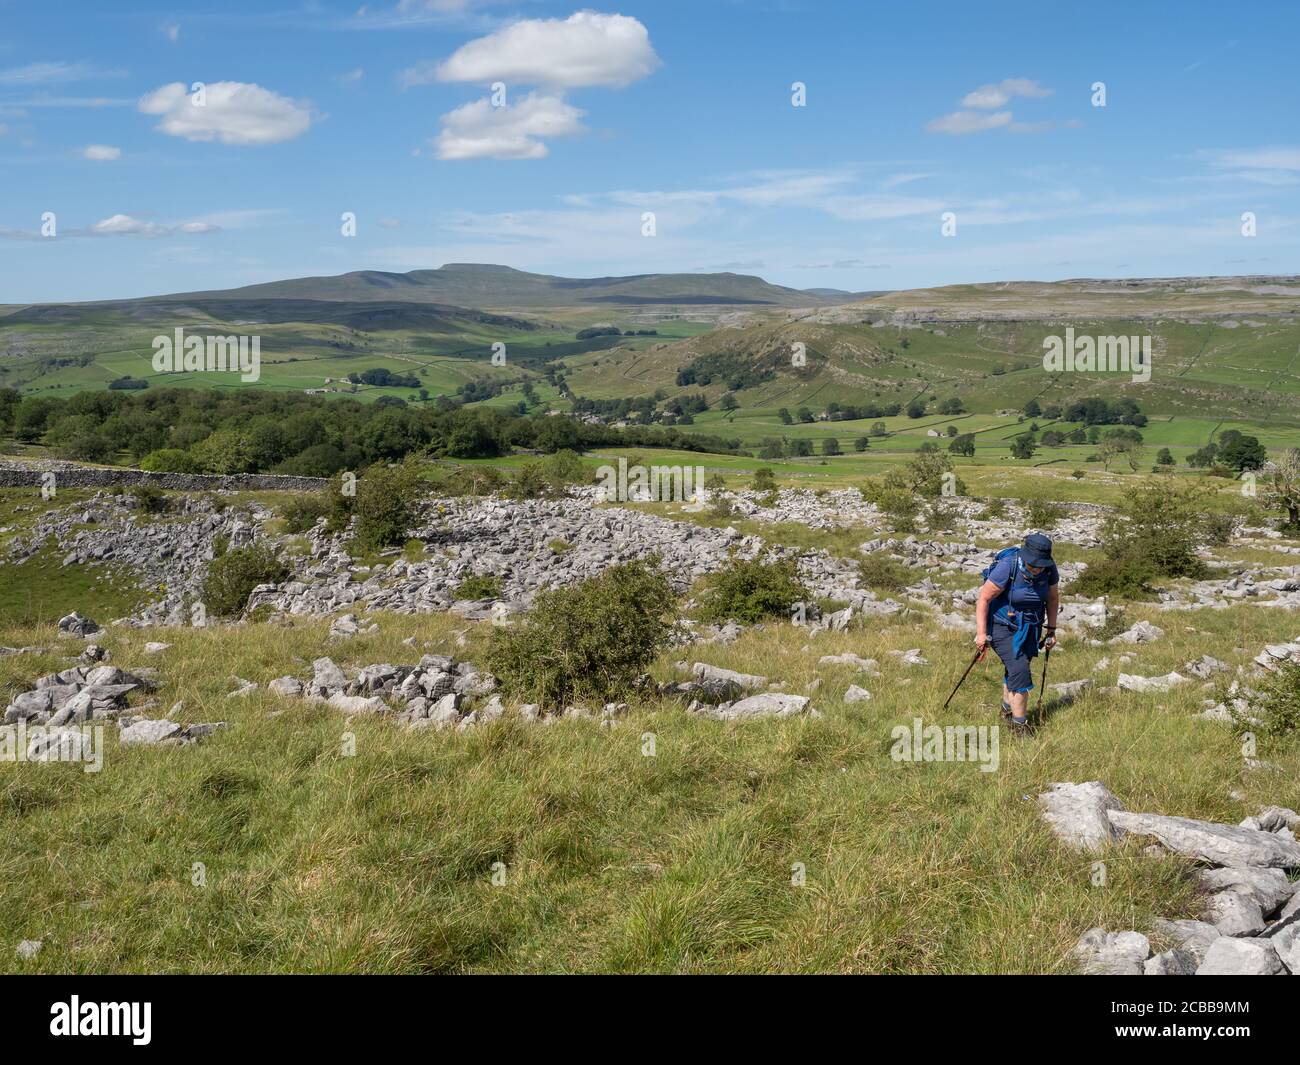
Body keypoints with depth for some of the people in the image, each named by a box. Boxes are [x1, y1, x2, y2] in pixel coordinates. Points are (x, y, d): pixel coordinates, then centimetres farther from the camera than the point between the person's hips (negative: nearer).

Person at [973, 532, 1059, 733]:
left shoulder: (1049, 569, -12)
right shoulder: (1006, 567, -28)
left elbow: (1053, 598, 7)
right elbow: (983, 598, -21)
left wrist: (1051, 629, 11)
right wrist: (981, 633, -21)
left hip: (1030, 627, 6)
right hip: (1004, 626, -6)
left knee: (1015, 669, 18)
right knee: (1019, 671, -15)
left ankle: (1007, 709, 40)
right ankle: (1019, 725, -7)